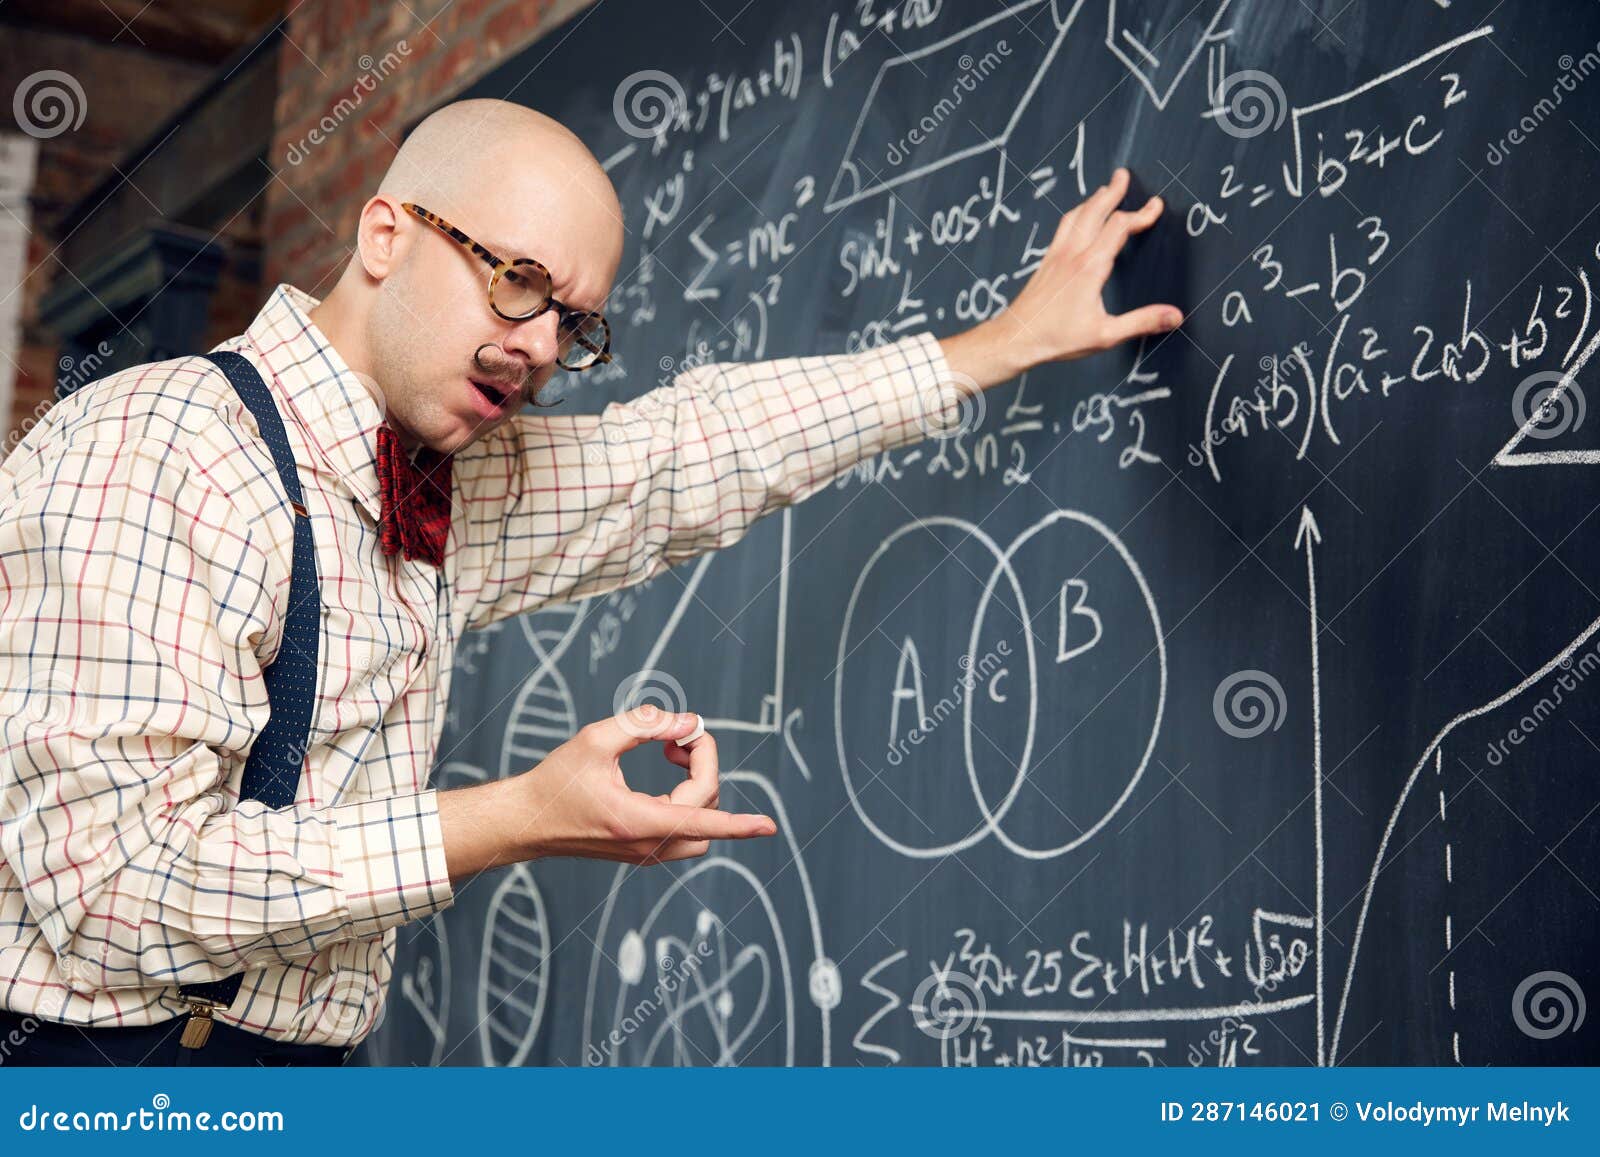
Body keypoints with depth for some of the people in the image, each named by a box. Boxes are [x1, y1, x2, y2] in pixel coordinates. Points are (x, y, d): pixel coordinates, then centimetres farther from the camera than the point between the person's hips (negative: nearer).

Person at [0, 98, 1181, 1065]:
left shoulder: (452, 494, 7)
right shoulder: (152, 446, -16)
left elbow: (692, 454, 16)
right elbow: (110, 875, -22)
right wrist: (517, 822, -23)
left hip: (297, 1070, 7)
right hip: (102, 1044, -7)